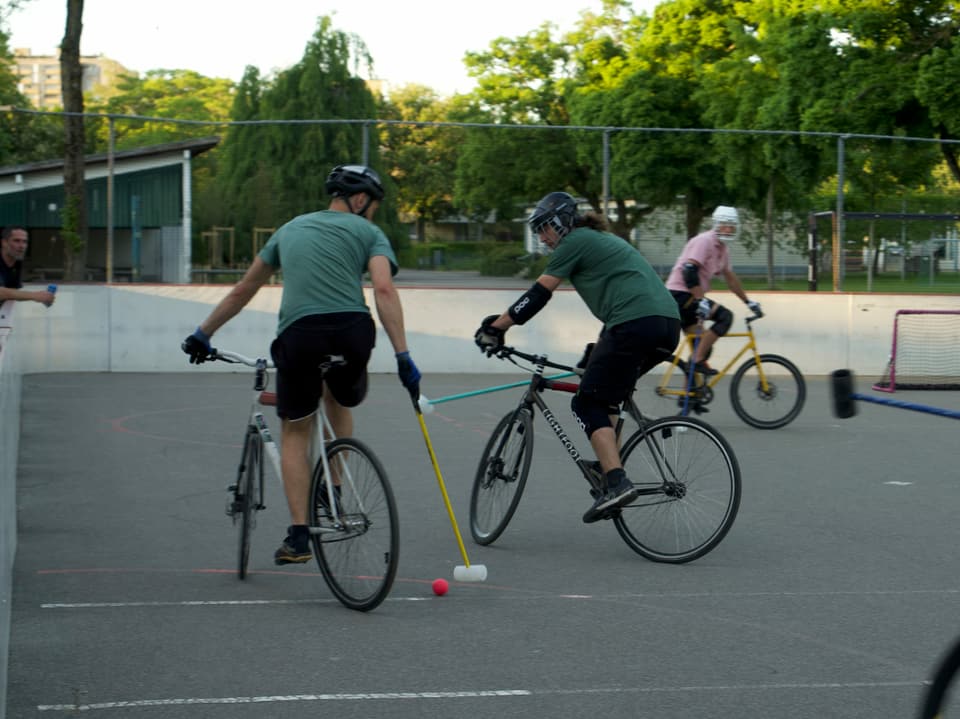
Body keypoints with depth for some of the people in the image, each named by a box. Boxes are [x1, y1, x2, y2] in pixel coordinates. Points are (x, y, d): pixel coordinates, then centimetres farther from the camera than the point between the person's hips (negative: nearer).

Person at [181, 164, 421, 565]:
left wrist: (203, 334, 41)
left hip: (299, 334, 1)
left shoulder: (291, 228, 27)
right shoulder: (367, 232, 15)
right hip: (352, 333, -1)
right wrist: (403, 357, -8)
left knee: (295, 432, 14)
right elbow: (384, 289, -4)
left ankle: (299, 536, 4)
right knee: (339, 403, 31)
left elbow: (243, 290, 31)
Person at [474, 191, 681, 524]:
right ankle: (608, 466, 15)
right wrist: (598, 351, 43)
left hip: (637, 325, -9)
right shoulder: (604, 240, 31)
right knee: (603, 395, 23)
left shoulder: (574, 242, 4)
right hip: (668, 325, 9)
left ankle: (616, 484, -19)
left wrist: (494, 327, 5)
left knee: (587, 404, -4)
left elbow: (538, 295, 0)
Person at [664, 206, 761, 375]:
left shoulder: (723, 248, 15)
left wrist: (748, 302, 25)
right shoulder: (705, 241, -15)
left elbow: (730, 278, 24)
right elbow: (689, 271, -25)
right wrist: (701, 300, -31)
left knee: (701, 346, 13)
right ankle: (698, 361, -21)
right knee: (725, 316, -21)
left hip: (689, 297, 10)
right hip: (680, 293, -10)